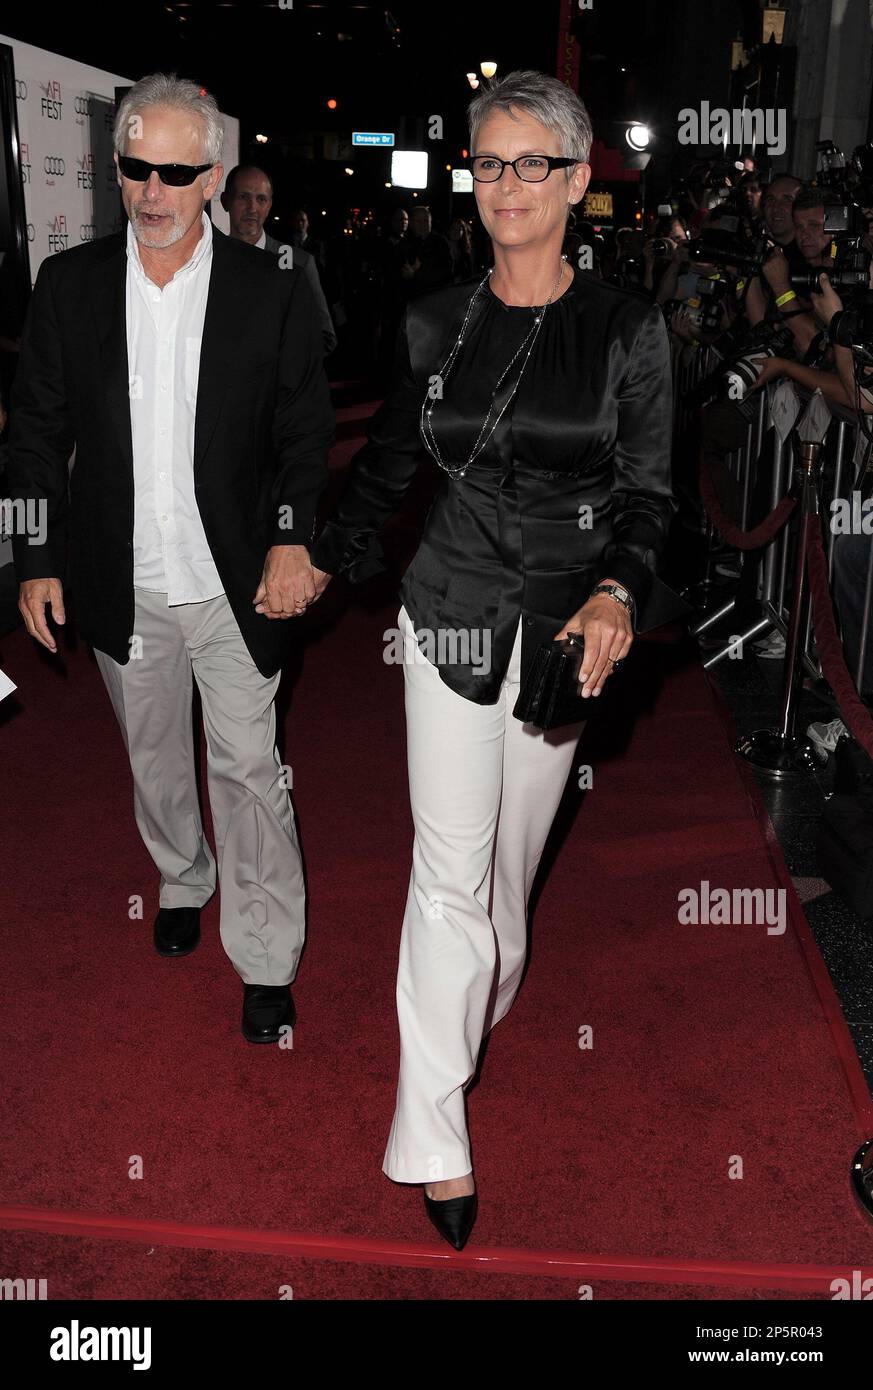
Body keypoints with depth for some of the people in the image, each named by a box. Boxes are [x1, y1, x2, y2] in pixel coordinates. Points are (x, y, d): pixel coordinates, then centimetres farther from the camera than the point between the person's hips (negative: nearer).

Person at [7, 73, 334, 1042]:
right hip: (123, 589, 3)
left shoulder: (273, 294, -6)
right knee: (151, 753, 21)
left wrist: (293, 541, -15)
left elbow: (304, 435, -1)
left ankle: (267, 963, 14)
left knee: (248, 770, 1)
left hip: (235, 587, -3)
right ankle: (181, 879, 47)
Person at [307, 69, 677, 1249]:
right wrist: (324, 564, 19)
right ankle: (435, 1135, 4)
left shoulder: (628, 330, -3)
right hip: (452, 609, 0)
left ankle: (481, 1007, 43)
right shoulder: (434, 322, 2)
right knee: (450, 864, -4)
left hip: (572, 618, 0)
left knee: (512, 846, 14)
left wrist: (616, 594, -21)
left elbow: (647, 490, -3)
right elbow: (386, 465, 14)